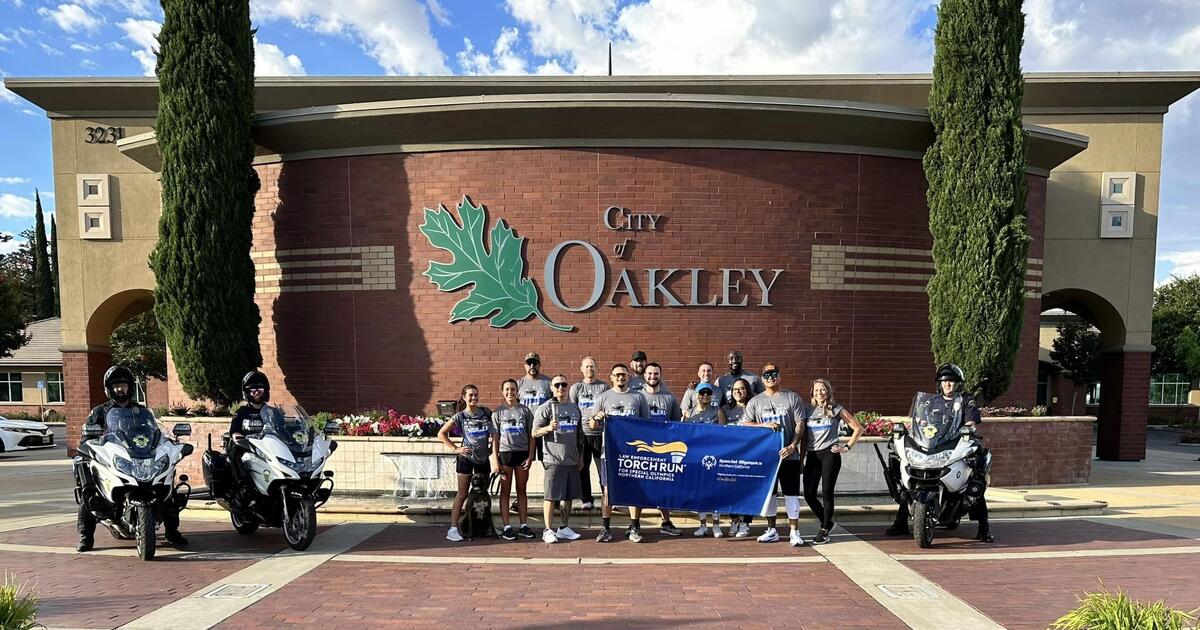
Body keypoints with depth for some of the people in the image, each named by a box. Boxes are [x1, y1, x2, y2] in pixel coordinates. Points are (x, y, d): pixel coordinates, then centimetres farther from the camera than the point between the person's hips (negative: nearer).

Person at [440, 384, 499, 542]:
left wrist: (495, 455, -7)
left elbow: (494, 435, 1)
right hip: (466, 458, -3)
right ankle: (453, 529, -1)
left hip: (484, 458, 3)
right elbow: (441, 434, -2)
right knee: (462, 494, -4)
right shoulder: (460, 416, -6)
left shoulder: (486, 413, 0)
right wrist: (455, 449, -8)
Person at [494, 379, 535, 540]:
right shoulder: (498, 411, 3)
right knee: (505, 491, 3)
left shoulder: (525, 410, 6)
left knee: (522, 490, 8)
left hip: (523, 453, 1)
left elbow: (531, 435, 5)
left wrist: (530, 456, -3)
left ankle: (524, 526, 14)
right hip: (505, 453, -1)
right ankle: (506, 527, 6)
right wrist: (496, 460, -5)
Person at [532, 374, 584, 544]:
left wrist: (580, 457, 19)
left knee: (568, 496, 11)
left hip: (572, 460, 6)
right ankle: (548, 530, 8)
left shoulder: (575, 408, 14)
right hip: (554, 459, -5)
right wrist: (548, 428, -25)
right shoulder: (545, 408, -4)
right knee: (551, 496, -2)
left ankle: (564, 528, 22)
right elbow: (535, 433, -7)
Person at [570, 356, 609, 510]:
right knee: (583, 467, 5)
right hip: (581, 433, 1)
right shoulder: (576, 388, 9)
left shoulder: (604, 387, 6)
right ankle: (587, 499, 15)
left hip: (600, 433, -1)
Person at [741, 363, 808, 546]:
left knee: (791, 493, -2)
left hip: (789, 454, -2)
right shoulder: (755, 401, 8)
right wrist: (764, 425, -13)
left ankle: (794, 532, 5)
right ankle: (772, 530, 20)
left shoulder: (793, 398, 4)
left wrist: (793, 446, -13)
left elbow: (800, 425, 0)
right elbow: (744, 424, 3)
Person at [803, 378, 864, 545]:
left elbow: (858, 429, 3)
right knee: (809, 494, -2)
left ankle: (825, 531, 10)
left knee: (827, 493, -4)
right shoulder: (809, 410, 12)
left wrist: (847, 447, -3)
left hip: (829, 454, -4)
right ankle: (827, 522, 22)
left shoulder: (836, 410, 2)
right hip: (812, 455, 4)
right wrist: (801, 459, 12)